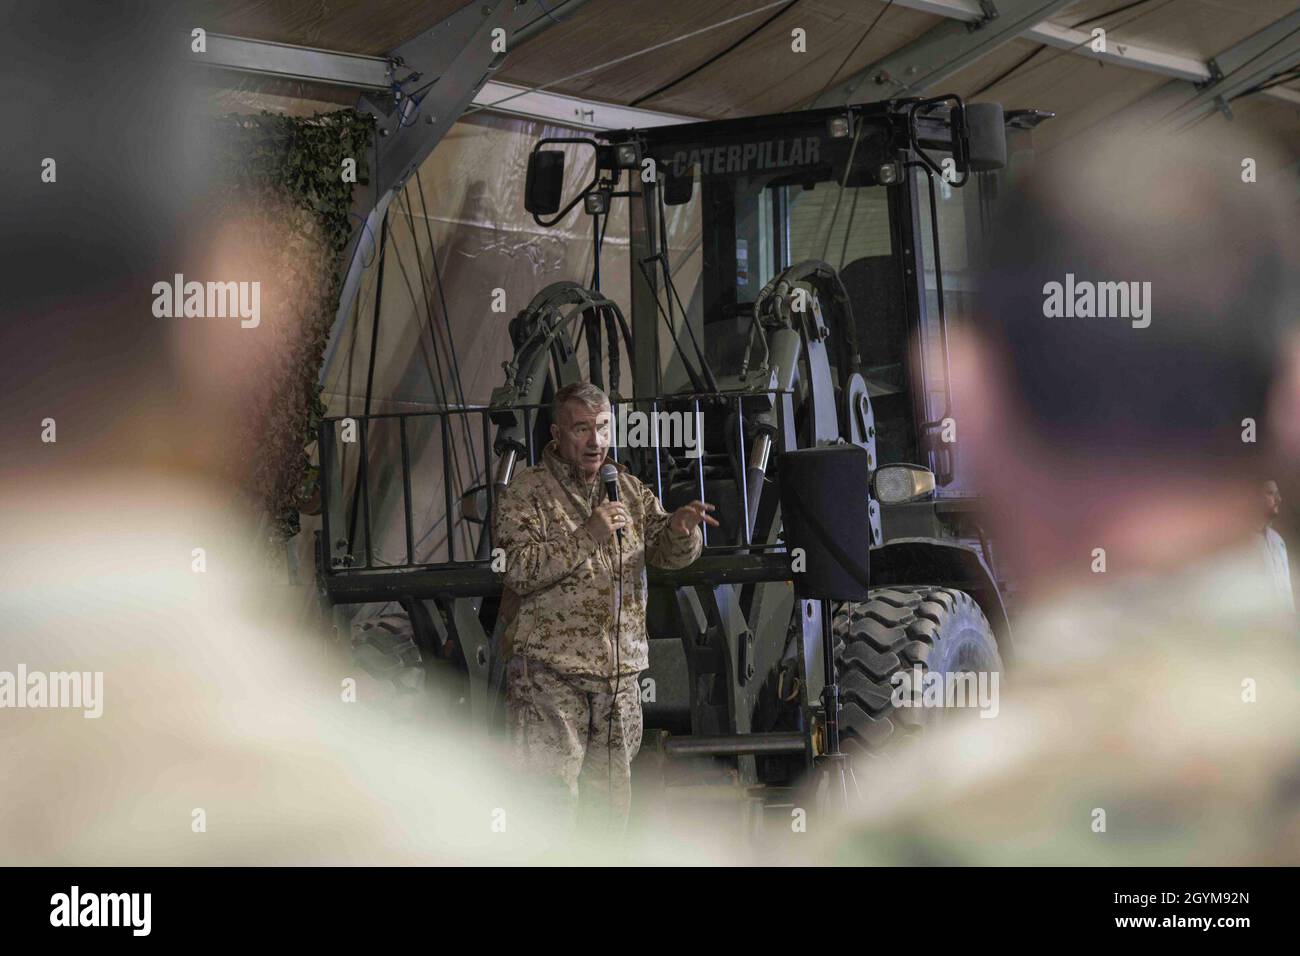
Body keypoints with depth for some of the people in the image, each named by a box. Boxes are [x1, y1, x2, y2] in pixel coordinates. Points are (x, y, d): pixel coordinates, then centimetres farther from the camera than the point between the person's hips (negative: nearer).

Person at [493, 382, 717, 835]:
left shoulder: (626, 489, 13)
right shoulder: (526, 493, -4)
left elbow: (668, 551, 12)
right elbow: (518, 571, -15)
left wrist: (680, 528, -12)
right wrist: (587, 537, -21)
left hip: (619, 673, 6)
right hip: (551, 674, -6)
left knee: (612, 792, 13)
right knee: (553, 796, -10)